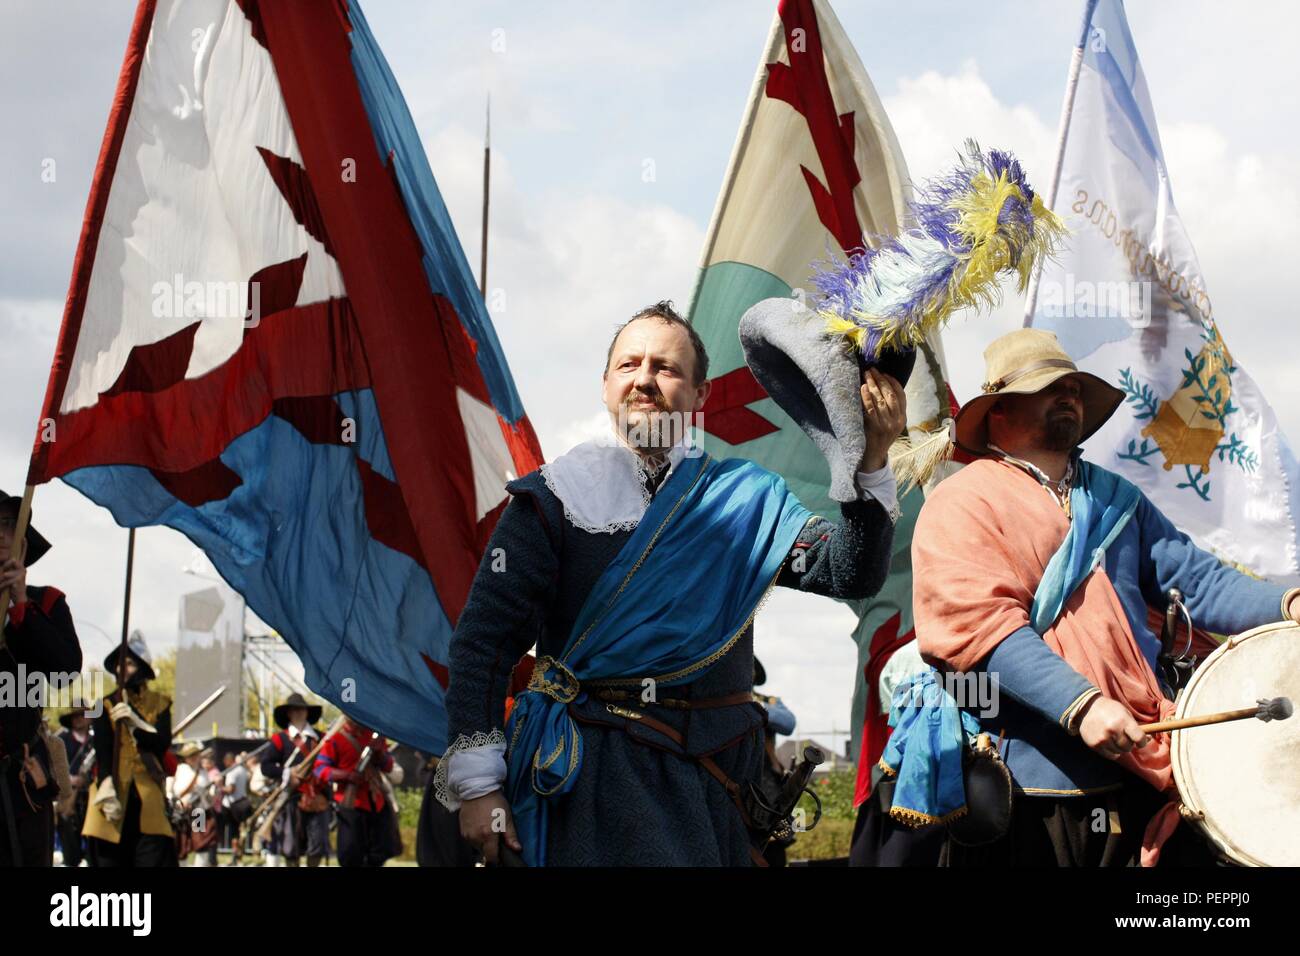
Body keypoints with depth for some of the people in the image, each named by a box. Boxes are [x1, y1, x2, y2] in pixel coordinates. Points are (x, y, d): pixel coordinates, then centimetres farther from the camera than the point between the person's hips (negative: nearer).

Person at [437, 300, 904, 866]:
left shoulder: (743, 497, 8)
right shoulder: (555, 498, 0)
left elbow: (848, 573, -3)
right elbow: (484, 639, -3)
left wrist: (871, 462, -17)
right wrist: (476, 785, -10)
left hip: (712, 775, 3)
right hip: (591, 774, -3)